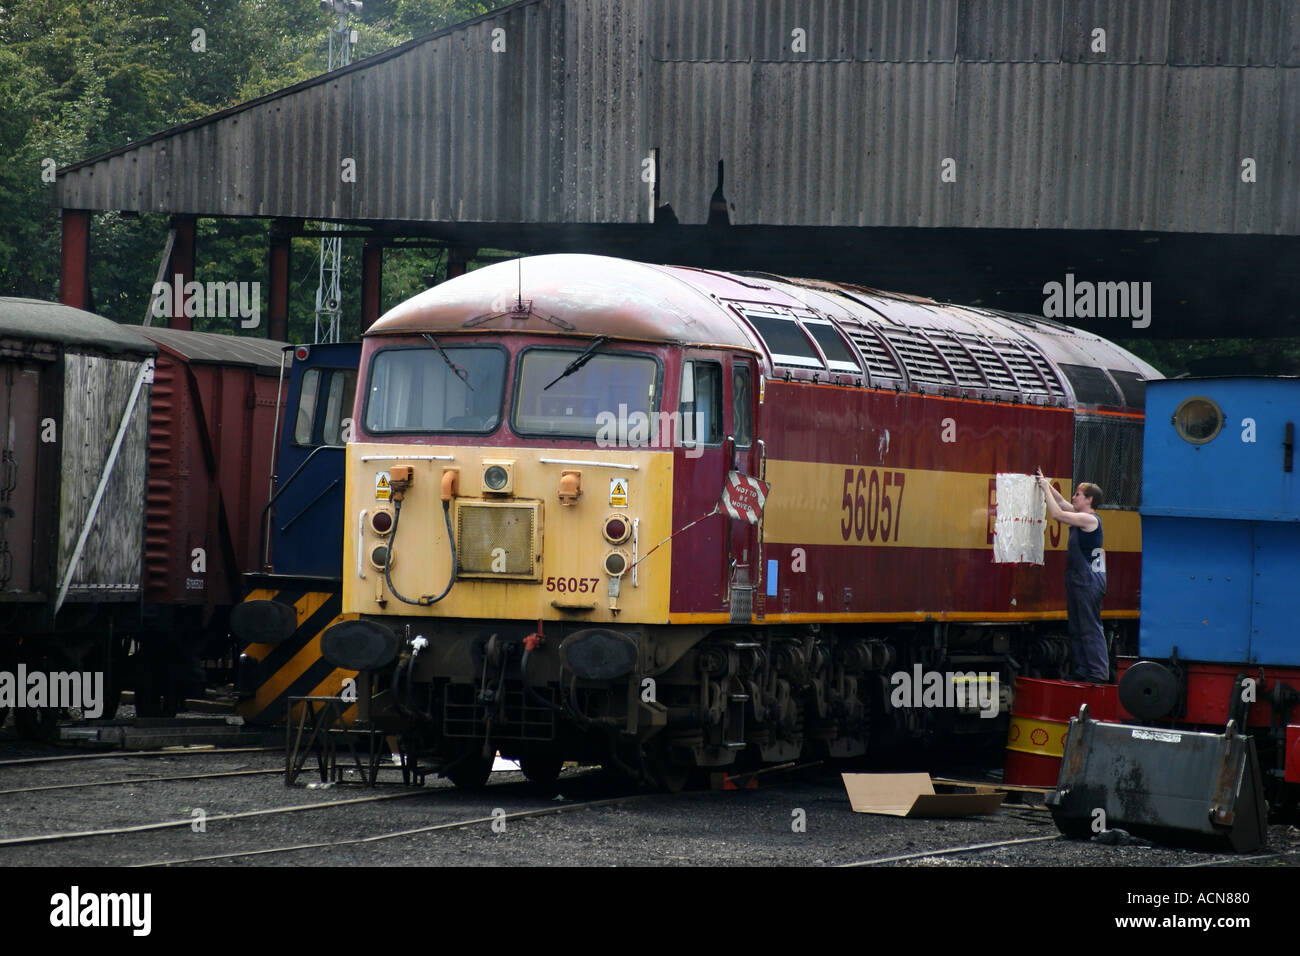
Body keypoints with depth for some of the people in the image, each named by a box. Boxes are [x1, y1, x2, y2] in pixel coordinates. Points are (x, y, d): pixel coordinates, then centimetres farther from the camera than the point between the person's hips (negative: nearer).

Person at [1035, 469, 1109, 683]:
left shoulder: (1090, 519, -14)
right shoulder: (1082, 518, 14)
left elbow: (1056, 513, -18)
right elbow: (1061, 502, 25)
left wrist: (1046, 488, -9)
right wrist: (1046, 485, 17)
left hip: (1089, 582, -10)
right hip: (1078, 581, 10)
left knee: (1090, 628, -10)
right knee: (1076, 629, 12)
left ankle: (1098, 673, -11)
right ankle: (1080, 671, 16)